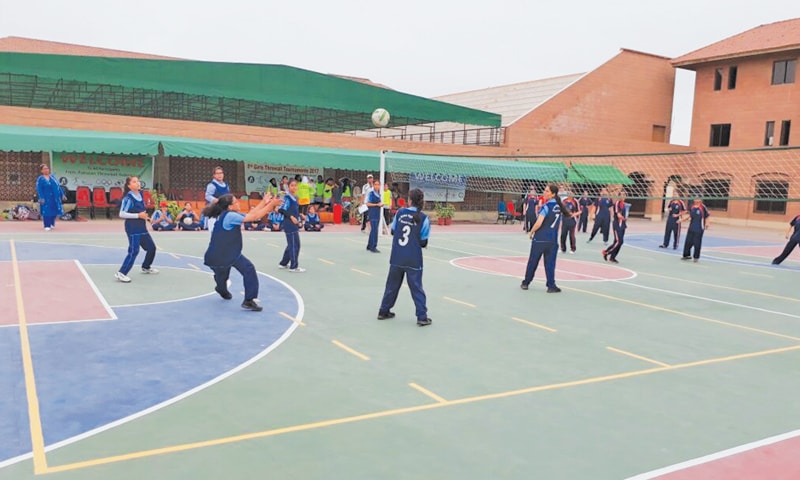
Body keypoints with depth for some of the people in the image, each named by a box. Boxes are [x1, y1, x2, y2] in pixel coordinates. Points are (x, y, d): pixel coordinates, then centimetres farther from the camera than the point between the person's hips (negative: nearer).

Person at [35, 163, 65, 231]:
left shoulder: (52, 177, 11)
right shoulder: (40, 179, -2)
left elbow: (58, 186, 12)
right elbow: (39, 189, -8)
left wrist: (62, 195, 7)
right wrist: (41, 198, -19)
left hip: (55, 198, 4)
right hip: (46, 199, -4)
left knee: (54, 211, 8)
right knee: (47, 211, -4)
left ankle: (52, 224, 26)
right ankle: (47, 226, 2)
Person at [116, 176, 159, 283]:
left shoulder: (140, 194, 7)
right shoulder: (128, 198, -16)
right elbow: (121, 214, -21)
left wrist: (144, 216, 13)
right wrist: (138, 215, -24)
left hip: (142, 228, 8)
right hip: (133, 228, -8)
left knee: (151, 247, 16)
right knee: (134, 251, -13)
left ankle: (146, 267, 36)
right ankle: (121, 273, -9)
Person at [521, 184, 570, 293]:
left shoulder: (546, 206, -13)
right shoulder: (559, 207, 8)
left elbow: (538, 223, -18)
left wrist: (531, 232, -4)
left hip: (540, 238, -5)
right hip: (553, 240, 5)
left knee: (532, 261, 7)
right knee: (550, 263, 7)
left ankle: (526, 283, 18)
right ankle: (551, 286, 3)